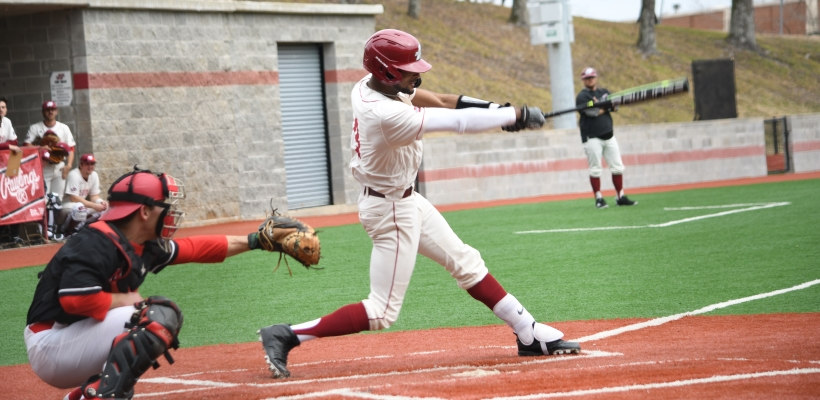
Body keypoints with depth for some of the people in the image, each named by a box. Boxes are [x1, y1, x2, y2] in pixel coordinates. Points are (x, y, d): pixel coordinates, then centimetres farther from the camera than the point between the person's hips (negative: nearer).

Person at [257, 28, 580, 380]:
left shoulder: (370, 86, -6)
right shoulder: (388, 115, -33)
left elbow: (426, 98, 6)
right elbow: (459, 122, -28)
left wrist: (494, 108, -4)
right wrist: (516, 115, -16)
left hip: (406, 199, 10)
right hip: (391, 210, -10)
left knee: (467, 263, 15)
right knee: (382, 313, -3)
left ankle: (529, 334, 23)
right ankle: (287, 336, -2)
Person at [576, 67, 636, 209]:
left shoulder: (604, 92, 14)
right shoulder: (582, 96, -6)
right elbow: (593, 112, -19)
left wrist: (601, 105, -17)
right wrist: (606, 106, -3)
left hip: (609, 136, 6)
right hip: (592, 137, -6)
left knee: (617, 167, 5)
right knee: (595, 169, -5)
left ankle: (620, 197, 11)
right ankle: (599, 198, 1)